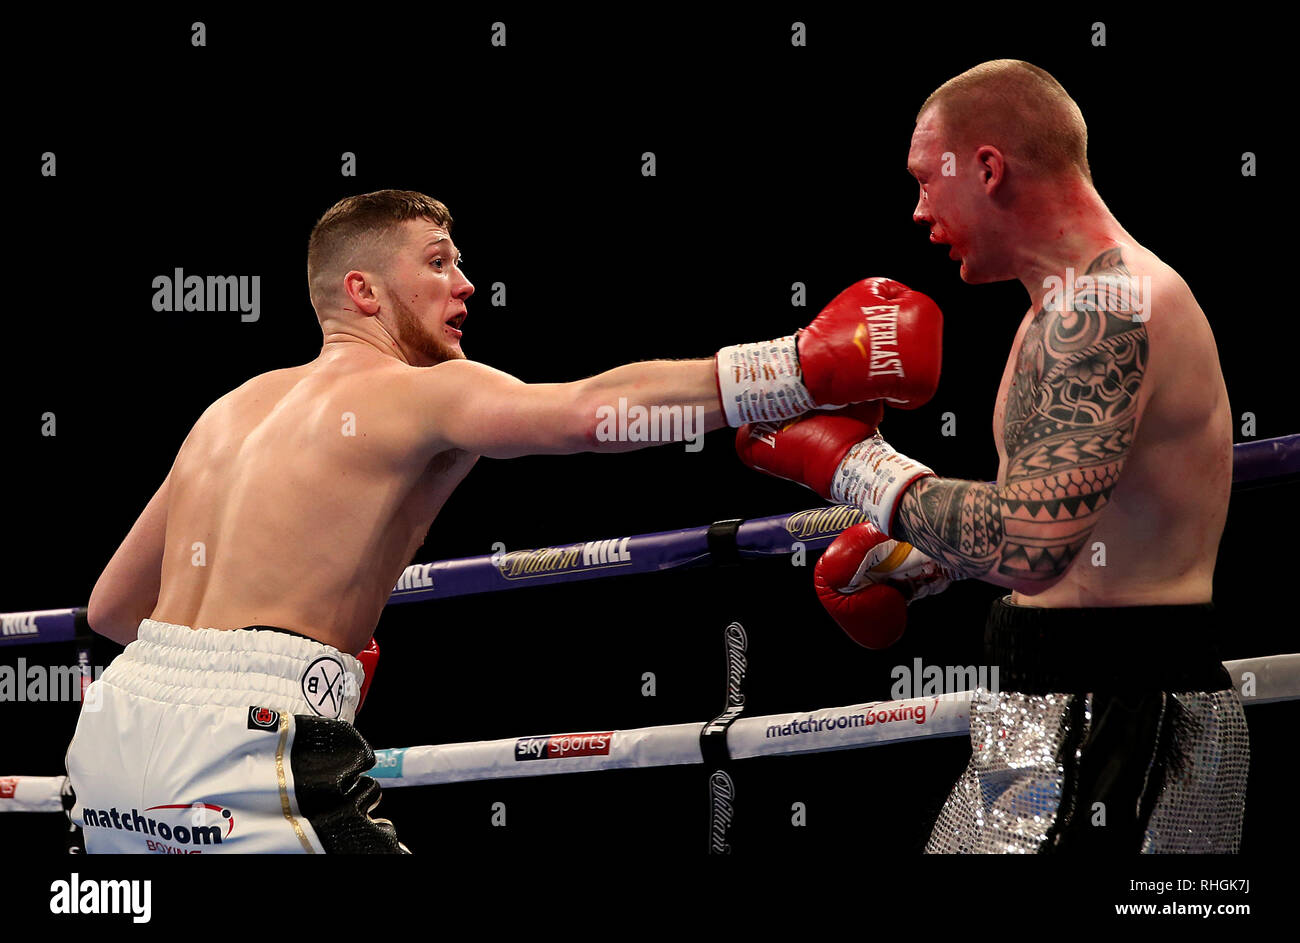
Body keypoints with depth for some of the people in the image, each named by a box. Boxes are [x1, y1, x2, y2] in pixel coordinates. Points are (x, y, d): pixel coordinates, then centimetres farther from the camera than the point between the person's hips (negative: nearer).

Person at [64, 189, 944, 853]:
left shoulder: (231, 411, 23)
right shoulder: (422, 392, -1)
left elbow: (110, 606, 27)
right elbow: (593, 412, -20)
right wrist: (807, 366, -22)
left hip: (119, 723, 8)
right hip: (236, 742, -8)